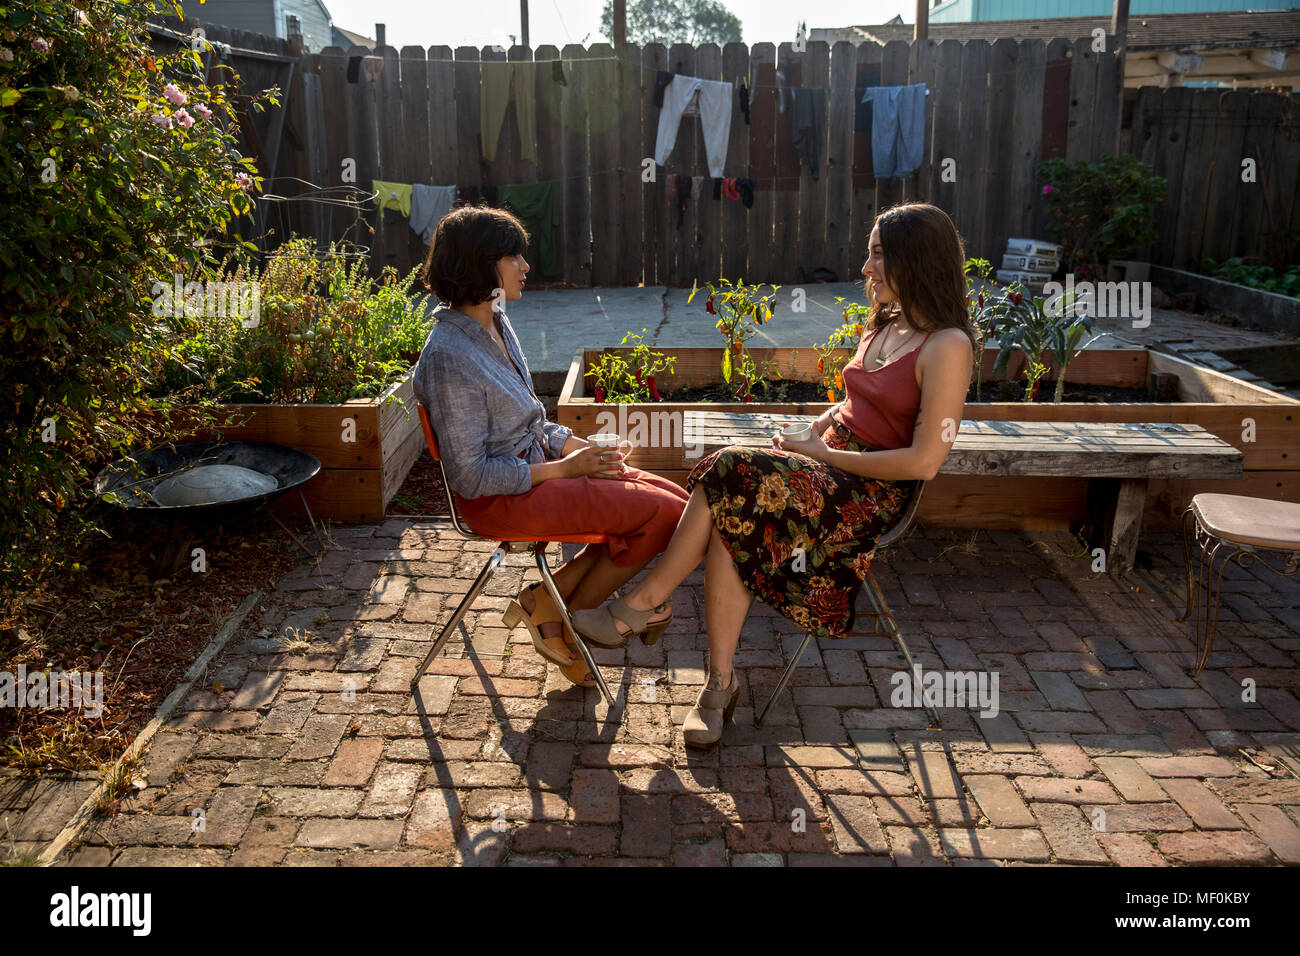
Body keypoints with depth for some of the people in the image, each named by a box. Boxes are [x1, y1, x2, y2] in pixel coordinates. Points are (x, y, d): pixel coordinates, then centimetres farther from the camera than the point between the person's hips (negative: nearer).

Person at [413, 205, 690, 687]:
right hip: (499, 500, -9)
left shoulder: (495, 322, 6)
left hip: (535, 462, 9)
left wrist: (581, 447, 0)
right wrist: (563, 467, -16)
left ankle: (547, 600, 4)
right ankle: (557, 615, 4)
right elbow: (471, 477, -21)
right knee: (661, 514, -15)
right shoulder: (448, 357, -22)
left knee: (675, 500, 0)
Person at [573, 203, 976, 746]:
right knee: (730, 523, -22)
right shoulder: (884, 326, 15)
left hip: (872, 494, -7)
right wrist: (816, 429, 6)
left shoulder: (947, 346, -12)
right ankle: (720, 685, -15)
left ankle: (644, 603, -10)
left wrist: (828, 454, -12)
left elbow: (924, 461, -17)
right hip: (829, 467, 7)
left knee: (732, 476, -26)